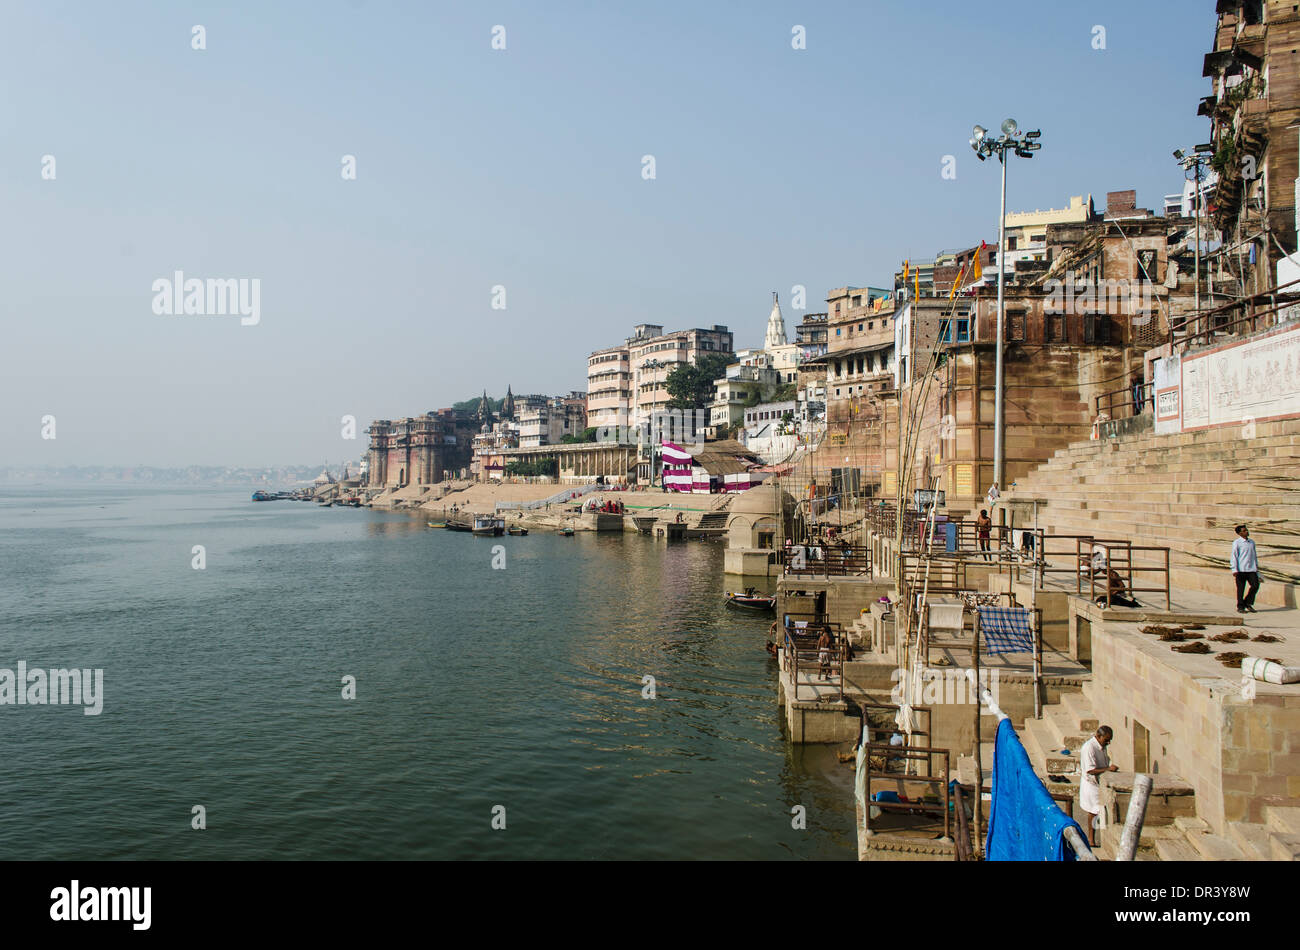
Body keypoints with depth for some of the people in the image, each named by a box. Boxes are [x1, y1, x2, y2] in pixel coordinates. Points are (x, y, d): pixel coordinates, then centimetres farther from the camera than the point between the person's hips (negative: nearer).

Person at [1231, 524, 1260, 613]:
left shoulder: (1252, 542, 14)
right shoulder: (1237, 543, -4)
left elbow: (1254, 555, 23)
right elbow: (1234, 556, -6)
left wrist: (1257, 567, 23)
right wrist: (1234, 570, -12)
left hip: (1251, 569, 5)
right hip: (1241, 569, -5)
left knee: (1255, 585, -5)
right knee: (1240, 588, -1)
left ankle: (1248, 603, 14)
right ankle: (1240, 607, 10)